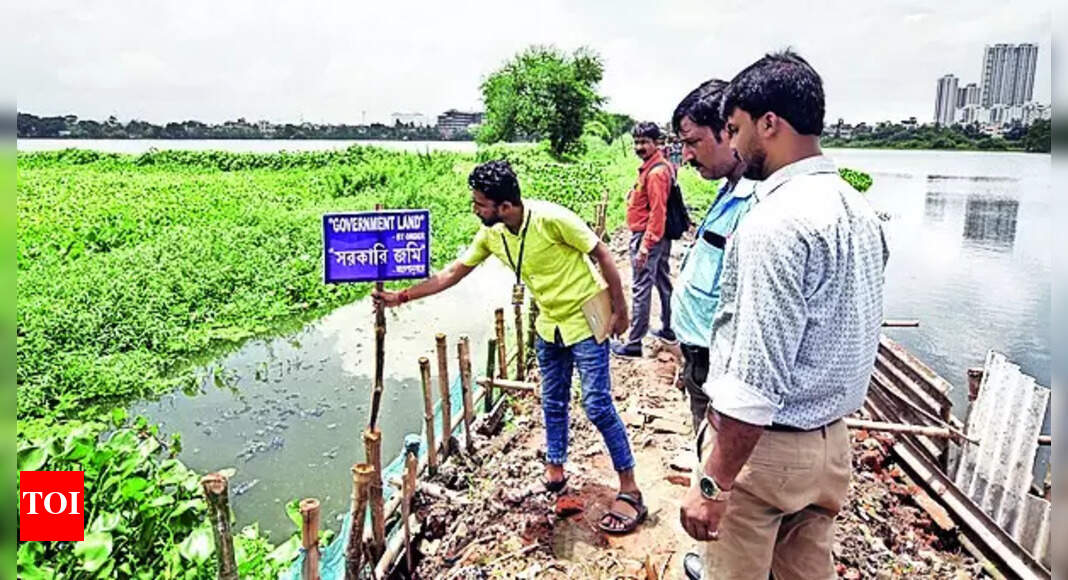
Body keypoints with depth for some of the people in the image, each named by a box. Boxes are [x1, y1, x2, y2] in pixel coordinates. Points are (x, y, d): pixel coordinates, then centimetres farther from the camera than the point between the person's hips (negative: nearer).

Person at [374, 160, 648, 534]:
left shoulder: (551, 219, -26)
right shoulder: (491, 235, -6)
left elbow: (602, 254, -17)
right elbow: (454, 272, 4)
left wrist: (620, 310, -14)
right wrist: (403, 297, 2)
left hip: (586, 321, -6)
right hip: (550, 325, 7)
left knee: (598, 406, -6)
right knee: (553, 404, 15)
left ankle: (630, 491, 7)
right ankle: (555, 471, 34)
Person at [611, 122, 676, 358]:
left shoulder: (655, 172, -19)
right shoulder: (657, 166, 12)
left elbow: (657, 212, -24)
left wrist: (644, 247, -25)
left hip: (647, 237, -11)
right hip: (660, 237, 11)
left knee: (641, 289, -5)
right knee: (663, 282, 18)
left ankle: (634, 343, 1)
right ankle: (668, 330, 32)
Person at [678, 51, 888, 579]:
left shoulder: (776, 222, -23)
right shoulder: (859, 210, 6)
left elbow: (755, 380, -26)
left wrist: (712, 485, -21)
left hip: (762, 445, -8)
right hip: (831, 440, 9)